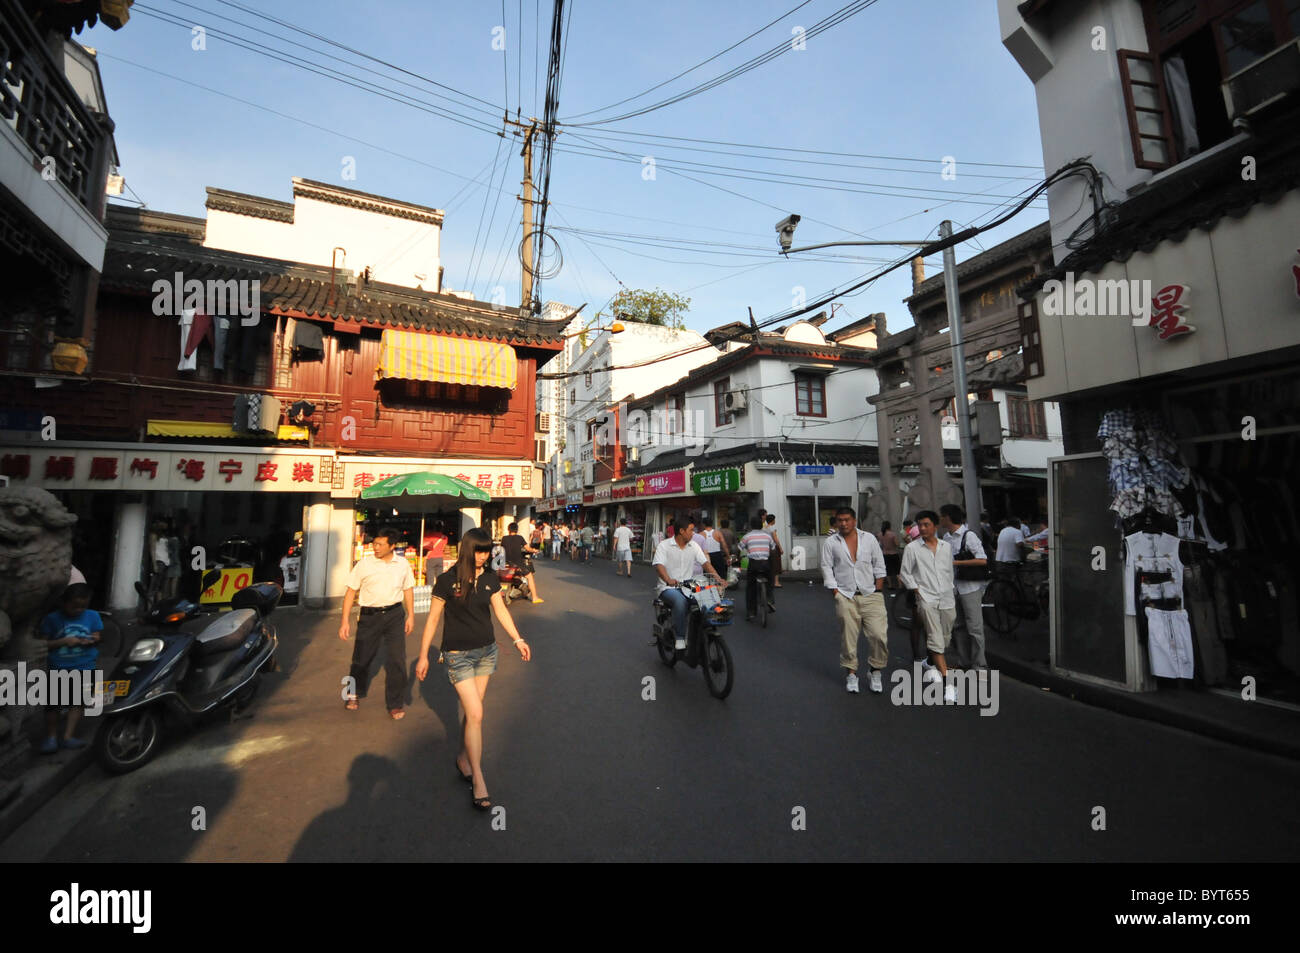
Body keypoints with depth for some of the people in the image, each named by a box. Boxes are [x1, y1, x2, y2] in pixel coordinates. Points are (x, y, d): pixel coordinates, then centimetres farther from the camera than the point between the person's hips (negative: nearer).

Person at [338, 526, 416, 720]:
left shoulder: (403, 565, 2)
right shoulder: (364, 564, -4)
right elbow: (350, 592, -1)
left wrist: (411, 615, 8)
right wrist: (345, 622, -5)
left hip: (394, 615, 1)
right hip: (369, 615, 0)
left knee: (396, 660, -1)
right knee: (361, 658, 11)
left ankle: (395, 705, 14)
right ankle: (354, 694, 42)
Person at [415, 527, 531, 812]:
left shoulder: (490, 580, -1)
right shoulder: (447, 580, -13)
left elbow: (501, 611, 4)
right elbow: (432, 619, -6)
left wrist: (517, 639, -5)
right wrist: (423, 655, -2)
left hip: (486, 651, 4)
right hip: (458, 654, -4)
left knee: (472, 711, 14)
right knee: (476, 714, -8)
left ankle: (463, 759, 37)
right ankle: (478, 781, 4)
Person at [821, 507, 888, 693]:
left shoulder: (869, 538, 8)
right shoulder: (830, 543, 3)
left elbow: (879, 565, 10)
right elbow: (827, 569, 2)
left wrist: (878, 590, 3)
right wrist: (836, 593, -5)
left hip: (870, 595, 1)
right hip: (846, 597, -1)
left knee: (879, 635, -6)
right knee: (848, 637, 3)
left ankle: (876, 671, 15)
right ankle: (851, 673, 17)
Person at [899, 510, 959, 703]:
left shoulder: (946, 547, 10)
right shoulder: (912, 548, -1)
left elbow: (950, 572, 20)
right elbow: (904, 573, 3)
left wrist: (951, 591, 15)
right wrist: (916, 590, -5)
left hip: (947, 599, 4)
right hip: (927, 599, -4)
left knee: (944, 638, 14)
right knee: (935, 640, -11)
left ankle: (931, 663, 39)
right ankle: (947, 683, -10)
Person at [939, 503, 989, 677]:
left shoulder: (968, 535, -12)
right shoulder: (946, 537, 12)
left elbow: (982, 560, -18)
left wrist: (956, 562, -18)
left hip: (970, 587, -8)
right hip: (953, 587, 8)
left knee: (974, 627, -3)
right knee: (958, 627, 12)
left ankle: (979, 665, 6)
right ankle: (963, 662, 22)